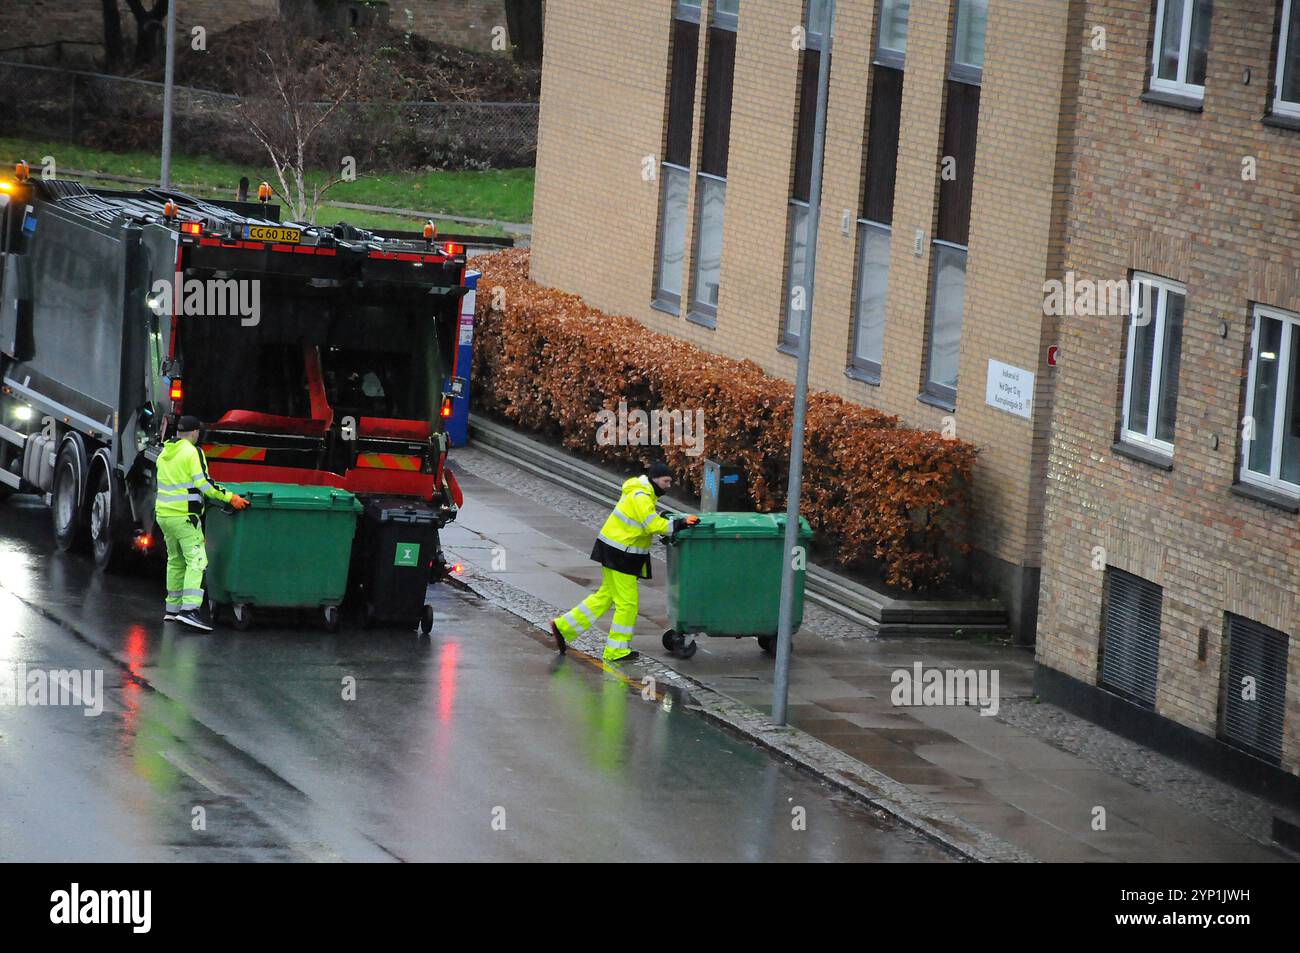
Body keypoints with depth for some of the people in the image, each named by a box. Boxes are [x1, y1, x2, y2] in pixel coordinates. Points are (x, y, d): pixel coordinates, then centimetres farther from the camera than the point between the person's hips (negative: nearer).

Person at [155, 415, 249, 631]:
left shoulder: (164, 454, 16)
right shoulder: (193, 452, -9)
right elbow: (203, 483, -17)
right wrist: (229, 497, -15)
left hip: (164, 514, 8)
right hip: (184, 516, -8)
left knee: (175, 560, 19)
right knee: (196, 560, -12)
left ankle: (172, 609, 23)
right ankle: (189, 608, -25)